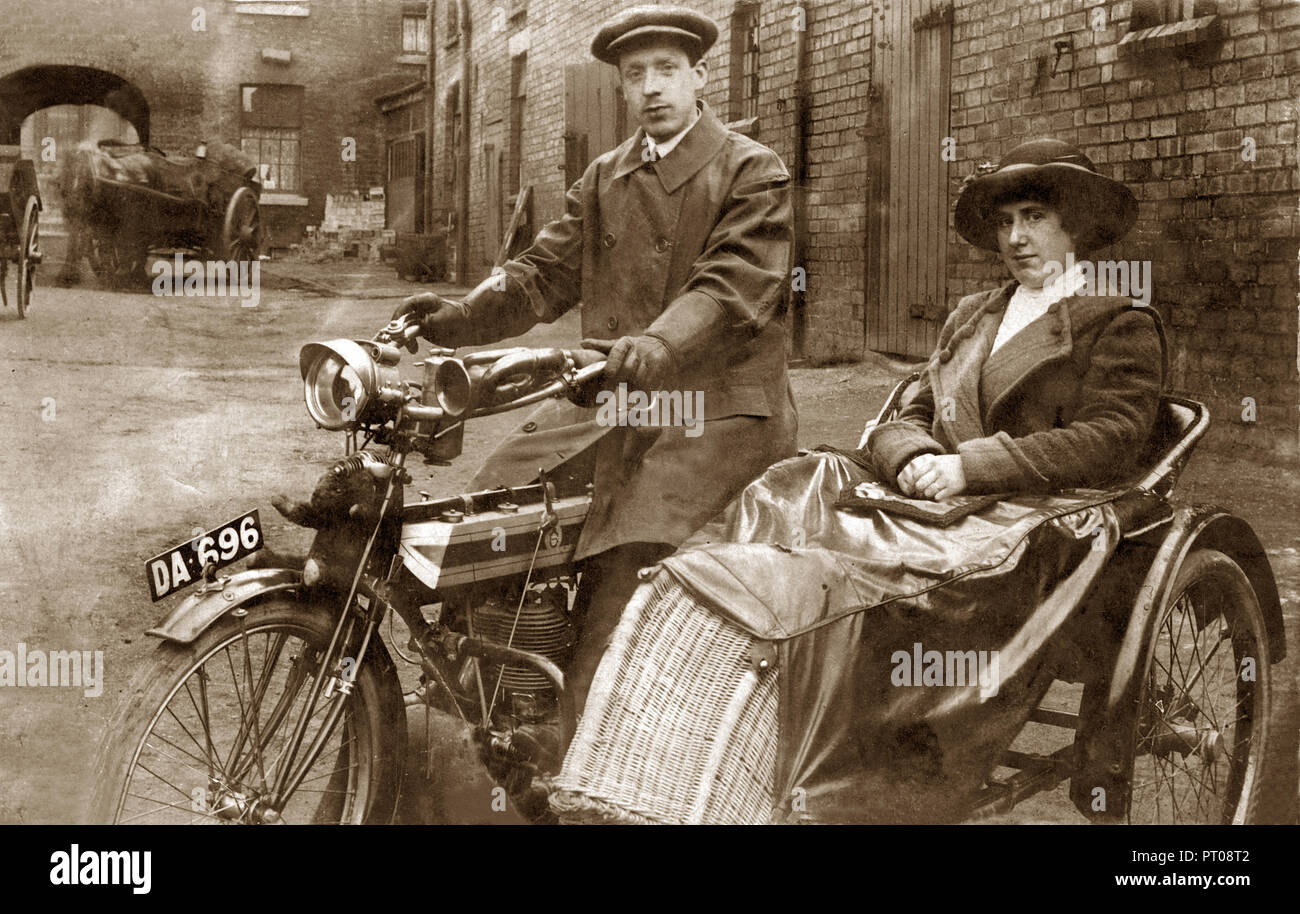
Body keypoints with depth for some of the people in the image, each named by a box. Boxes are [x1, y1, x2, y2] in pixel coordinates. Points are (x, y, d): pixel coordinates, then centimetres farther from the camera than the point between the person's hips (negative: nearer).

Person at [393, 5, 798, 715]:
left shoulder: (752, 171, 1)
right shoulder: (603, 180, 20)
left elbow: (734, 281, -16)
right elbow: (546, 272, 11)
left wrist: (661, 342, -35)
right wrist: (462, 317, -8)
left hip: (718, 410, -6)